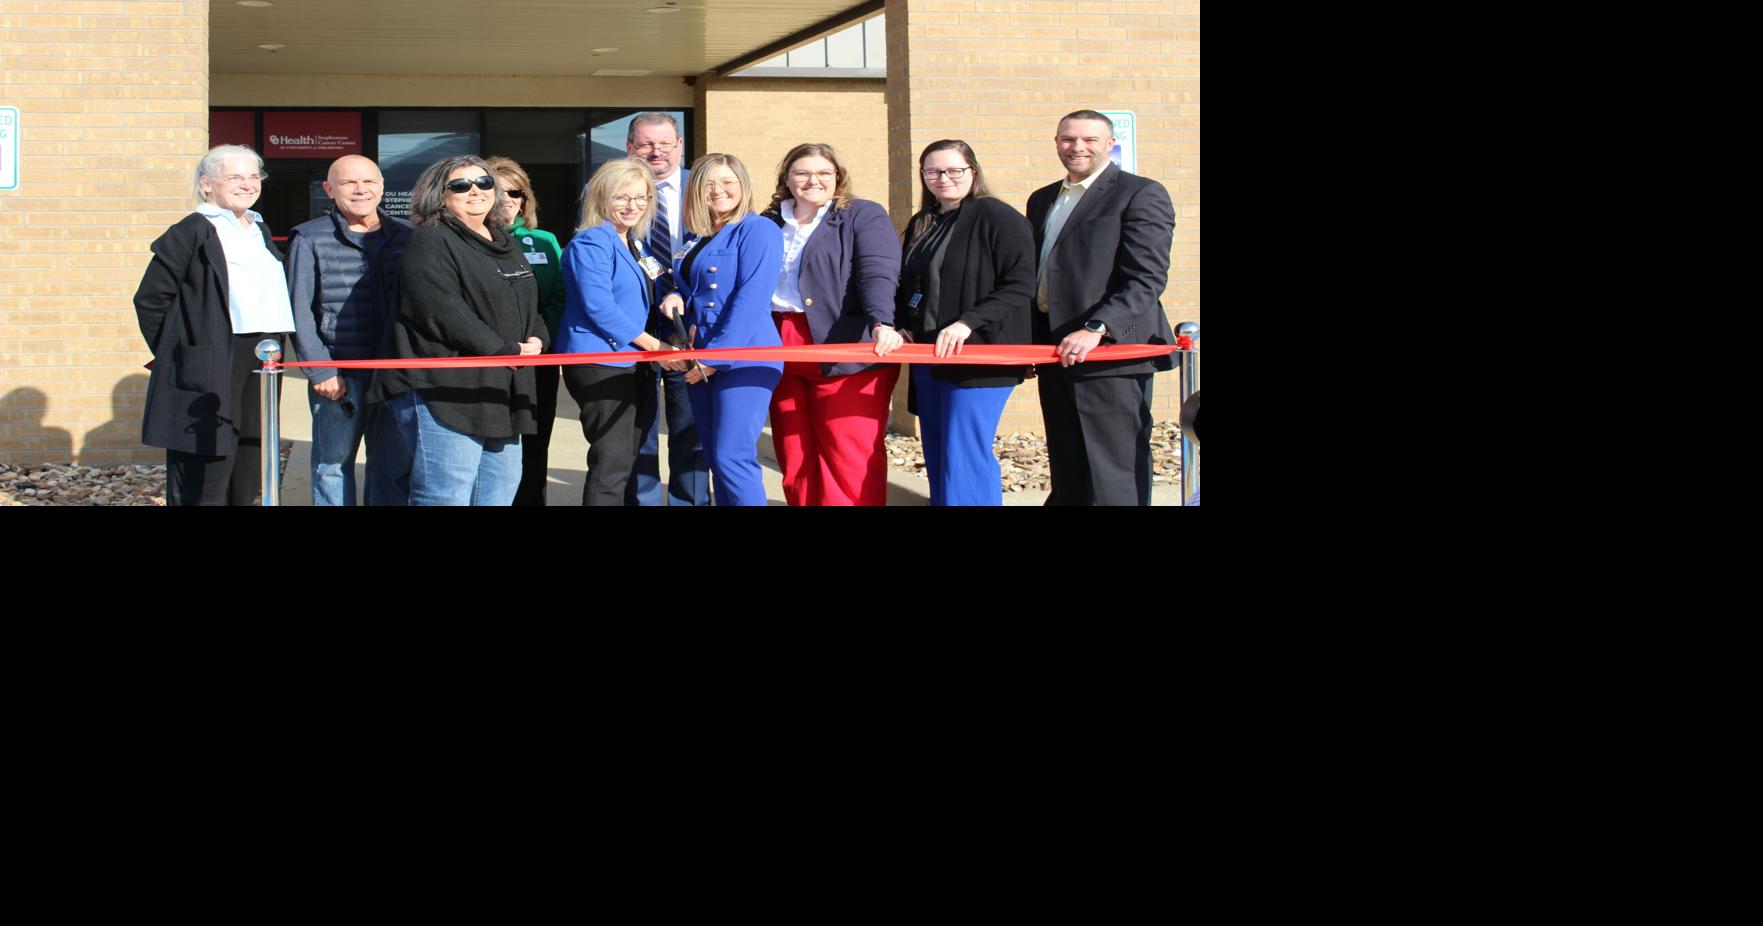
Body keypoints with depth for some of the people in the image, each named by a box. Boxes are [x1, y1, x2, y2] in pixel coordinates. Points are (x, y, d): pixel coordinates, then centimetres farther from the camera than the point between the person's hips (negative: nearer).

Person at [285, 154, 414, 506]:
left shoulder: (405, 235, 11)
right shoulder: (309, 239, 1)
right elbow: (300, 314, -2)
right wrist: (320, 370, -10)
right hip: (338, 376, -3)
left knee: (396, 467, 8)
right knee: (333, 464, 3)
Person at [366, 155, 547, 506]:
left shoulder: (507, 245, 21)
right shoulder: (430, 243, -7)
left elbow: (530, 305, 28)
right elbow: (443, 312, -19)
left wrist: (536, 338, 4)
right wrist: (505, 350, -17)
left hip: (499, 394, 9)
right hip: (443, 392, -9)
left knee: (501, 490, 12)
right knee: (446, 496, -11)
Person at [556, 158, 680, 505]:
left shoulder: (634, 243, 17)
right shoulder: (592, 242, -11)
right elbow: (599, 307, -19)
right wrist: (655, 345, -17)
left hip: (631, 363, 9)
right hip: (600, 362, -9)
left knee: (629, 460, 12)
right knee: (612, 461, -12)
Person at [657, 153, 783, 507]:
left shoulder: (758, 230, -7)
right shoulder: (696, 241, 17)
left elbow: (751, 300, -16)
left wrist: (718, 355, -18)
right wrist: (675, 298, 2)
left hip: (742, 357, -8)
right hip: (699, 360, 8)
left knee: (732, 458, -15)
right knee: (715, 460, 10)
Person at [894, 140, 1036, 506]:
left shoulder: (998, 217, -8)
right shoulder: (921, 225, 16)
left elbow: (1020, 285, -15)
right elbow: (907, 285, 26)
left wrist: (968, 323, -23)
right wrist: (904, 324, 7)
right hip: (928, 357, 8)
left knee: (963, 461, -12)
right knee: (936, 459, 10)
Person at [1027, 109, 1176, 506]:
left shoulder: (1141, 195, -5)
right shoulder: (1042, 200, 19)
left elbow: (1147, 279, -14)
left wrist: (1096, 330, -24)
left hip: (1111, 351, -7)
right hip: (1055, 351, 7)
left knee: (1115, 480, -9)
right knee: (1066, 473, 11)